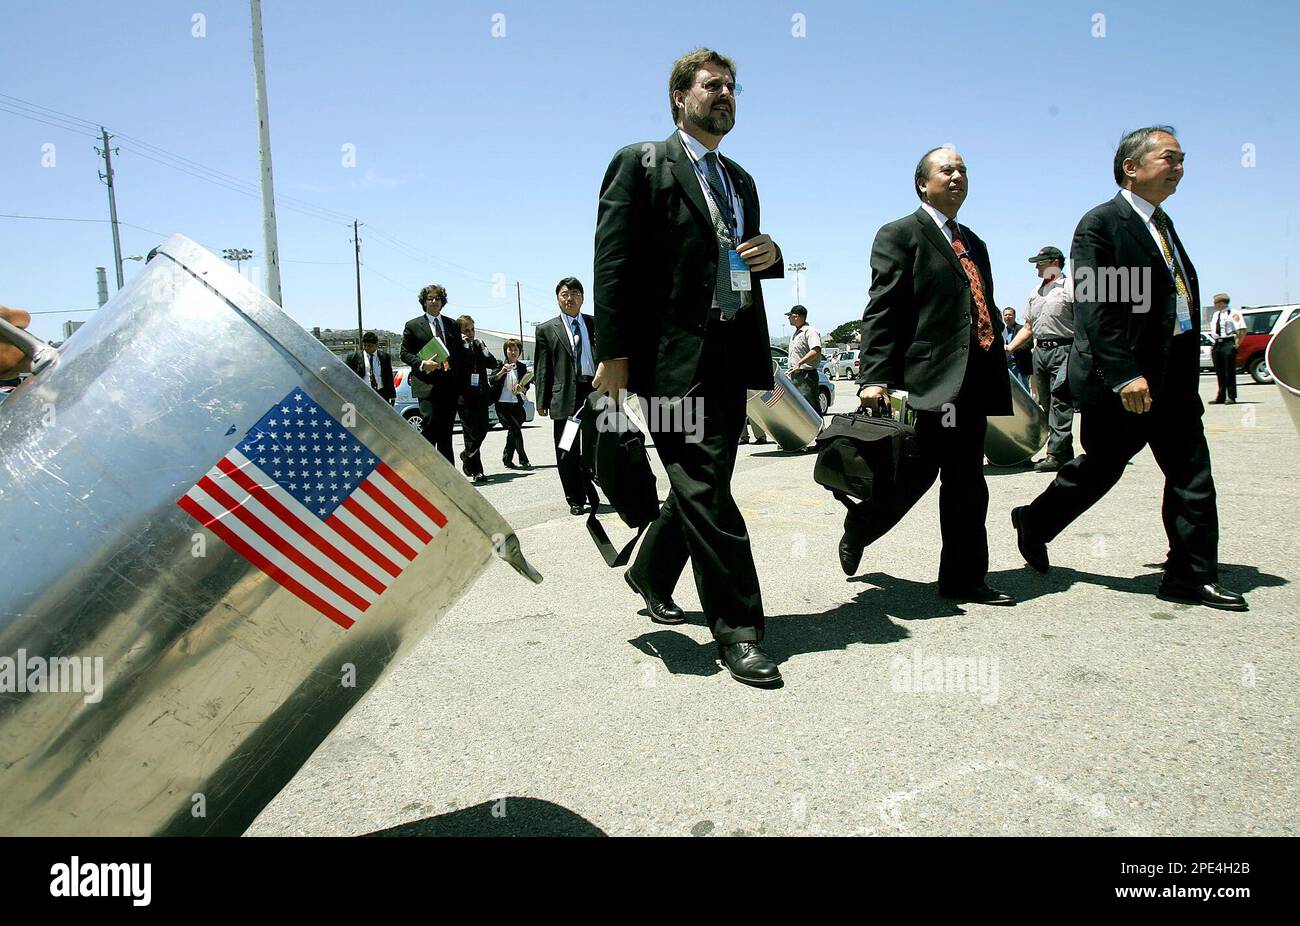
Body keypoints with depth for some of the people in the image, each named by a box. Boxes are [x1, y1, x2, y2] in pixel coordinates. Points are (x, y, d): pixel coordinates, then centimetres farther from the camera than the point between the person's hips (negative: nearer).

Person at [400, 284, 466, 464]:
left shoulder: (453, 325, 16)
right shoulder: (413, 326, 6)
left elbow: (461, 354, 15)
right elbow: (404, 352, 4)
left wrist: (461, 384, 6)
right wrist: (422, 364, -15)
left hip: (450, 383, 4)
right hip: (427, 383, -4)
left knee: (447, 429, 8)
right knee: (430, 426, -12)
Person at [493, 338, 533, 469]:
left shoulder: (522, 367, 8)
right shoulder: (501, 365, 0)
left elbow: (526, 386, 8)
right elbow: (492, 381, -11)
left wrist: (522, 389, -14)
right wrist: (502, 372, -27)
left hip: (516, 404, 4)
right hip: (502, 403, -4)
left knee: (512, 433, 7)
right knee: (515, 430, -14)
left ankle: (507, 460, 20)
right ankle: (523, 461, -13)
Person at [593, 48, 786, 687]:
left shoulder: (740, 182, 23)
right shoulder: (641, 163, 2)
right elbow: (613, 263, -7)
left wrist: (772, 255, 5)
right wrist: (614, 355, -16)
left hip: (732, 357, 7)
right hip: (674, 357, -7)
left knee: (701, 486, 13)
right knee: (705, 489, -9)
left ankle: (651, 575, 36)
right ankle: (736, 630, -3)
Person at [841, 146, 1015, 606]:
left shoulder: (973, 244, 23)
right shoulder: (900, 235, 0)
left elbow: (986, 313, 23)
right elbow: (881, 312, -10)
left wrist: (998, 377, 17)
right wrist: (874, 377, -19)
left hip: (973, 382, 8)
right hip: (929, 380, -8)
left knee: (967, 484, 9)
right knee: (914, 475, -5)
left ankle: (965, 579, 16)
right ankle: (856, 532, 20)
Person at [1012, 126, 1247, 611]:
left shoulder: (1162, 224, 17)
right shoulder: (1100, 224, -9)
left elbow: (1182, 298, 18)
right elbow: (1094, 310, -18)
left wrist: (1188, 374, 13)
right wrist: (1124, 375, -24)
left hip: (1175, 377, 8)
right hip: (1120, 379, -8)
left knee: (1192, 473, 4)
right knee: (1101, 466, 5)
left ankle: (1192, 575, 11)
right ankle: (1035, 522, 28)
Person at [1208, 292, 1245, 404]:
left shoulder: (1233, 314, -7)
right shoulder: (1216, 314, 17)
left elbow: (1243, 330, -11)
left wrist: (1237, 344, -12)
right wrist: (1215, 342, 16)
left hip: (1228, 344, -8)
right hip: (1217, 345, 8)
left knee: (1229, 372, -6)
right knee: (1219, 372, 10)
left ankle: (1231, 397, -2)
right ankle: (1221, 397, 17)